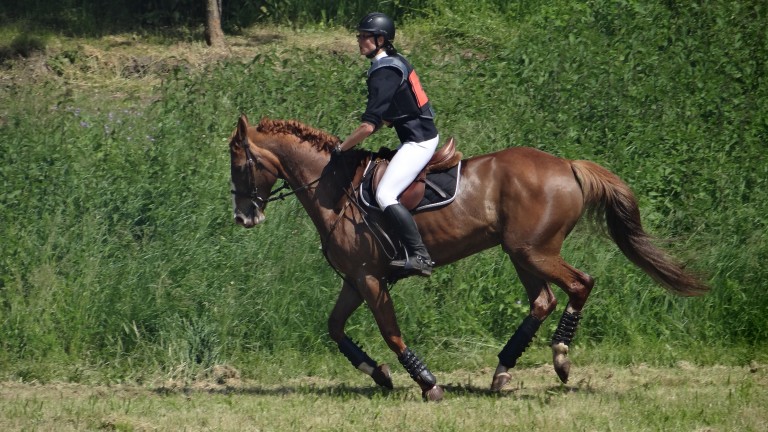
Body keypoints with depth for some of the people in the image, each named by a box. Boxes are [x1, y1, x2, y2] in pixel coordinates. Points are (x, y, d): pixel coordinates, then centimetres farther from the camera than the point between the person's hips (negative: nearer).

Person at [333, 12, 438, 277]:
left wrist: (341, 149, -10)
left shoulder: (385, 73, -18)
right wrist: (353, 143, 18)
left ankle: (420, 256, -26)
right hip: (423, 136, 11)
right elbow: (386, 117, 23)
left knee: (385, 195, -20)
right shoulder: (395, 62, 13)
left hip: (418, 141, -11)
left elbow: (369, 126, -22)